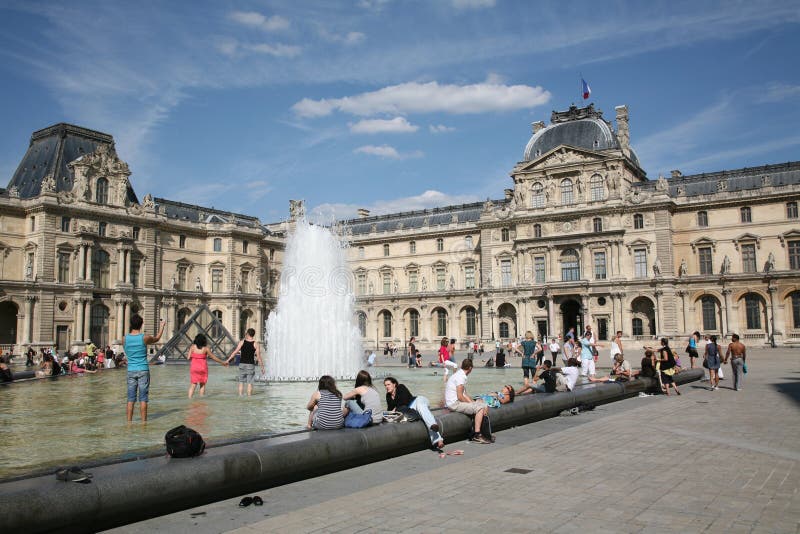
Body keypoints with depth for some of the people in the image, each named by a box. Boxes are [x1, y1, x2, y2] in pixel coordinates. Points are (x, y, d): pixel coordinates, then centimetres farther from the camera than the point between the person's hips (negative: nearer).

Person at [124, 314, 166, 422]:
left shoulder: (125, 338, -3)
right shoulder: (144, 338, -9)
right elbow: (157, 338, 11)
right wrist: (162, 326, 25)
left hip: (131, 371, 3)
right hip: (143, 370, -3)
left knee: (131, 399, 7)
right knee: (143, 398, 1)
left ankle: (129, 421, 9)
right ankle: (143, 421, 2)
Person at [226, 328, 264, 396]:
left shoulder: (242, 342, 0)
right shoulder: (256, 344, -3)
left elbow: (235, 352, -4)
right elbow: (258, 357, -6)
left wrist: (228, 360, 1)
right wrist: (262, 367, -1)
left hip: (242, 364, 2)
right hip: (250, 365, -1)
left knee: (241, 381, 11)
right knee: (250, 382, 3)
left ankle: (240, 395, 6)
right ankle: (249, 396, 0)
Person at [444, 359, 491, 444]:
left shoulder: (460, 375, 17)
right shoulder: (461, 377, -16)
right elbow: (460, 397, -21)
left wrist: (473, 401, 9)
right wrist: (471, 403, -9)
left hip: (458, 402, 10)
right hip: (454, 404, -10)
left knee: (484, 405, 5)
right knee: (480, 408, -20)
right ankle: (477, 436, -18)